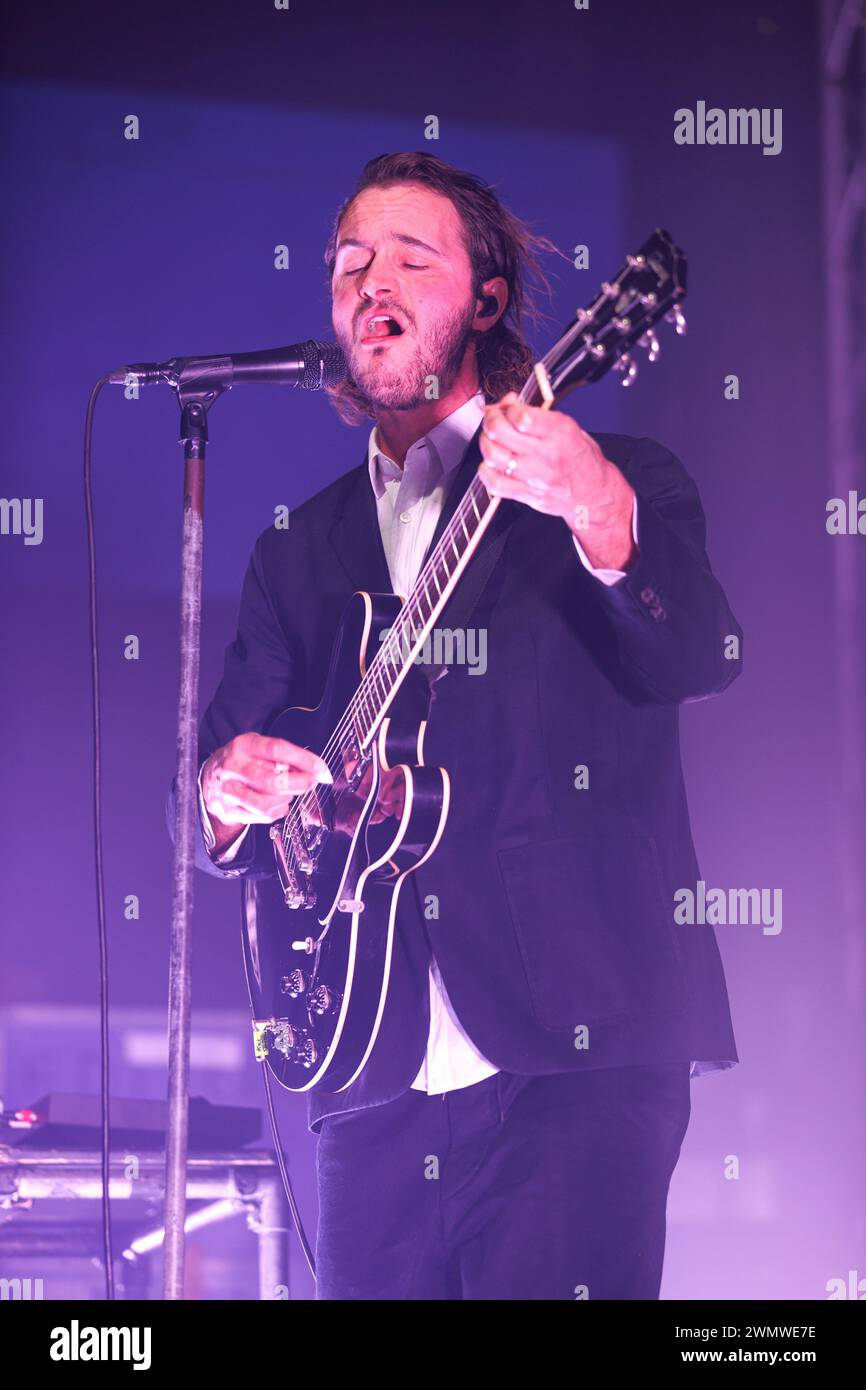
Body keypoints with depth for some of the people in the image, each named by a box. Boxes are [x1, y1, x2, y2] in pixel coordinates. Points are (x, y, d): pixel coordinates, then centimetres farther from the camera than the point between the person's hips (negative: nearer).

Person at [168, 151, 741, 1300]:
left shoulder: (616, 481, 6)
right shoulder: (299, 551, 20)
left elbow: (699, 662, -13)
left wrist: (600, 515, -32)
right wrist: (226, 794, -8)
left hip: (577, 1047, -4)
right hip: (373, 1074, 4)